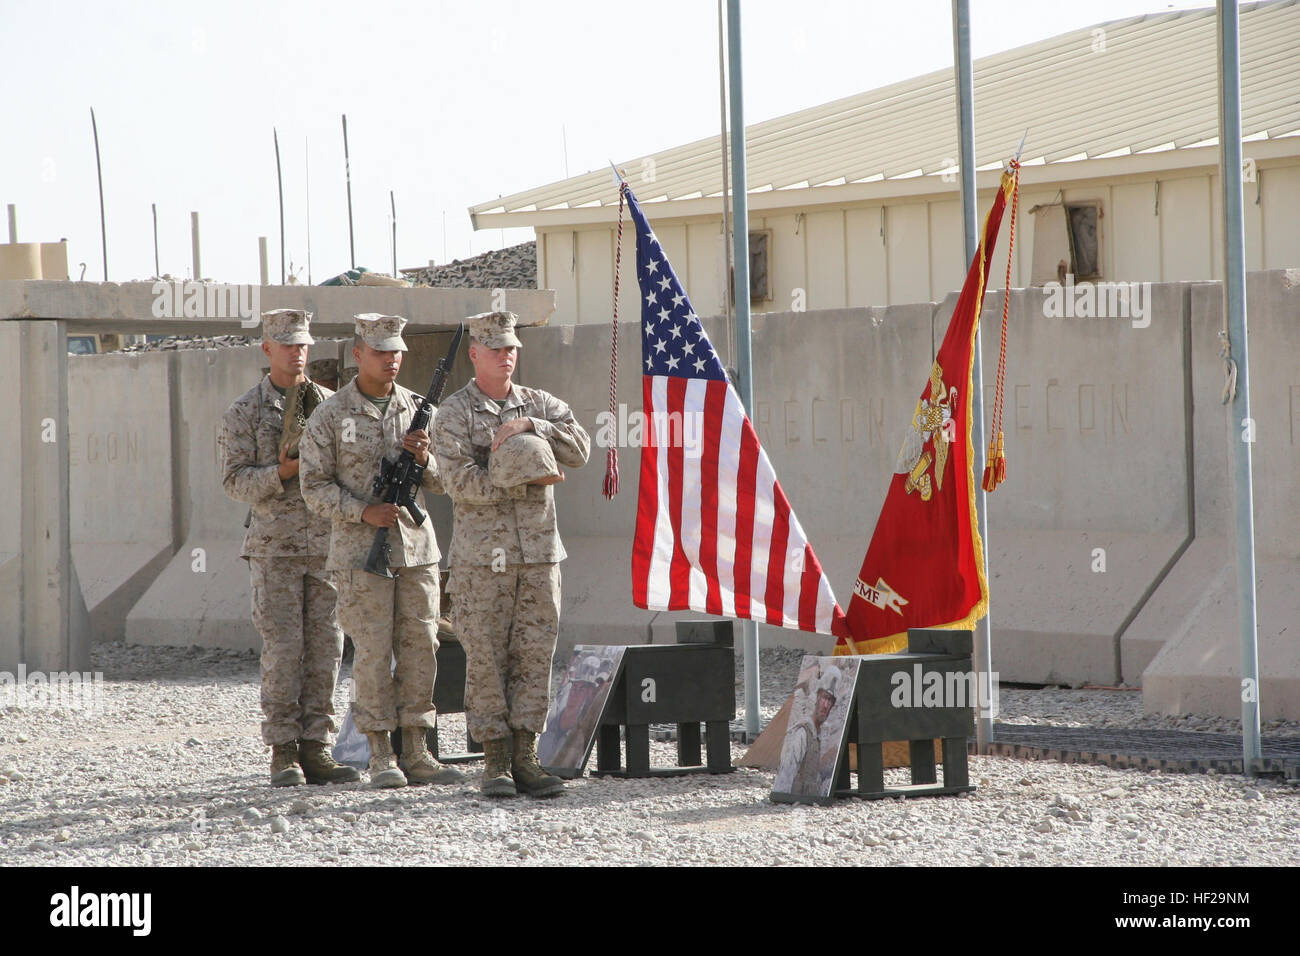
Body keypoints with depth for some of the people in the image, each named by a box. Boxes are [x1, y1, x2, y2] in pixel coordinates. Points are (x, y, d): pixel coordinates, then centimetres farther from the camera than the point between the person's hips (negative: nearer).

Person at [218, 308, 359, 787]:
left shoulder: (331, 403, 10)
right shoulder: (245, 411, 1)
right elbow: (235, 480, -4)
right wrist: (282, 472, -19)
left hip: (327, 544, 3)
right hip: (276, 547, -3)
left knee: (324, 645, 1)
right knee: (283, 648, -5)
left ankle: (315, 749, 6)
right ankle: (283, 753, -1)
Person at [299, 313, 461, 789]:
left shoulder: (418, 409, 9)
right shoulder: (330, 417, -2)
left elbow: (443, 483, 13)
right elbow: (315, 486, -4)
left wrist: (427, 459, -9)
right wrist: (362, 511, -17)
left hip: (417, 546, 4)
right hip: (361, 551, -4)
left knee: (420, 647, 3)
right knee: (373, 651, -4)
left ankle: (416, 752, 10)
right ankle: (380, 755, 2)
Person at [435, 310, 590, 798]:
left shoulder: (540, 405, 12)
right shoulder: (454, 414, 0)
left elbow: (579, 450, -3)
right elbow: (462, 483, -13)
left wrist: (529, 427, -15)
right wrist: (527, 477, -13)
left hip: (539, 556, 3)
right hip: (482, 559, -3)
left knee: (534, 657, 2)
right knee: (486, 661, -2)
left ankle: (525, 758, 6)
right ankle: (496, 762, 3)